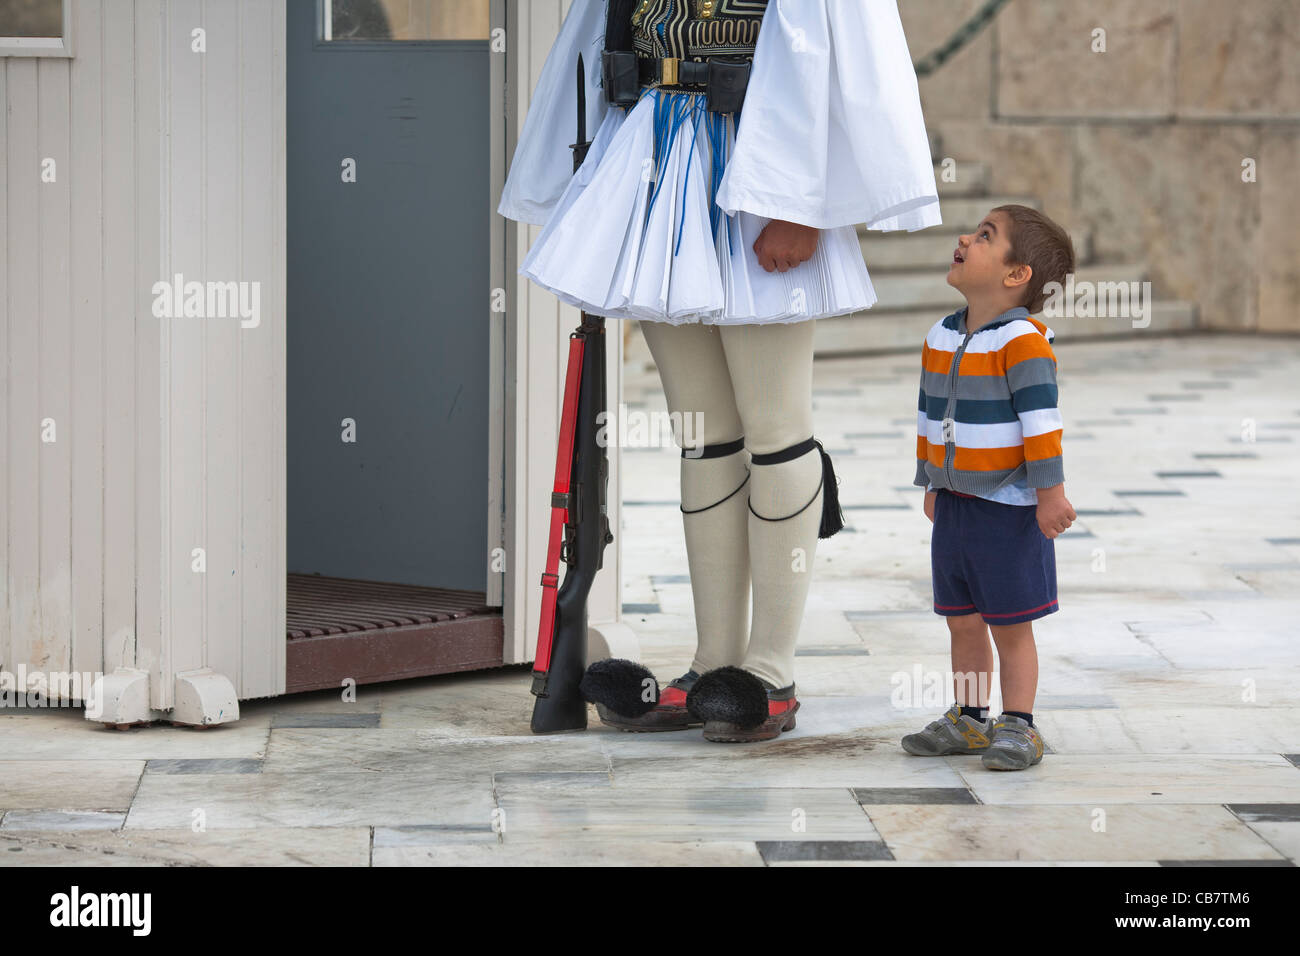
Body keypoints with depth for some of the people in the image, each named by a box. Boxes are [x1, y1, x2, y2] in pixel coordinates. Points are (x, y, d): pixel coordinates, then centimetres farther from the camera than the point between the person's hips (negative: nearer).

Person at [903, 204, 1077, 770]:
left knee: (1010, 625, 1)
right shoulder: (941, 338, 7)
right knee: (963, 621, 13)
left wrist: (1050, 494, -19)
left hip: (1009, 509, -7)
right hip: (954, 505, 7)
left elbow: (1042, 420, -18)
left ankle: (1017, 726, 9)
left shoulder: (1023, 341, -17)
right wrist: (930, 485, 21)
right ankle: (968, 720, 22)